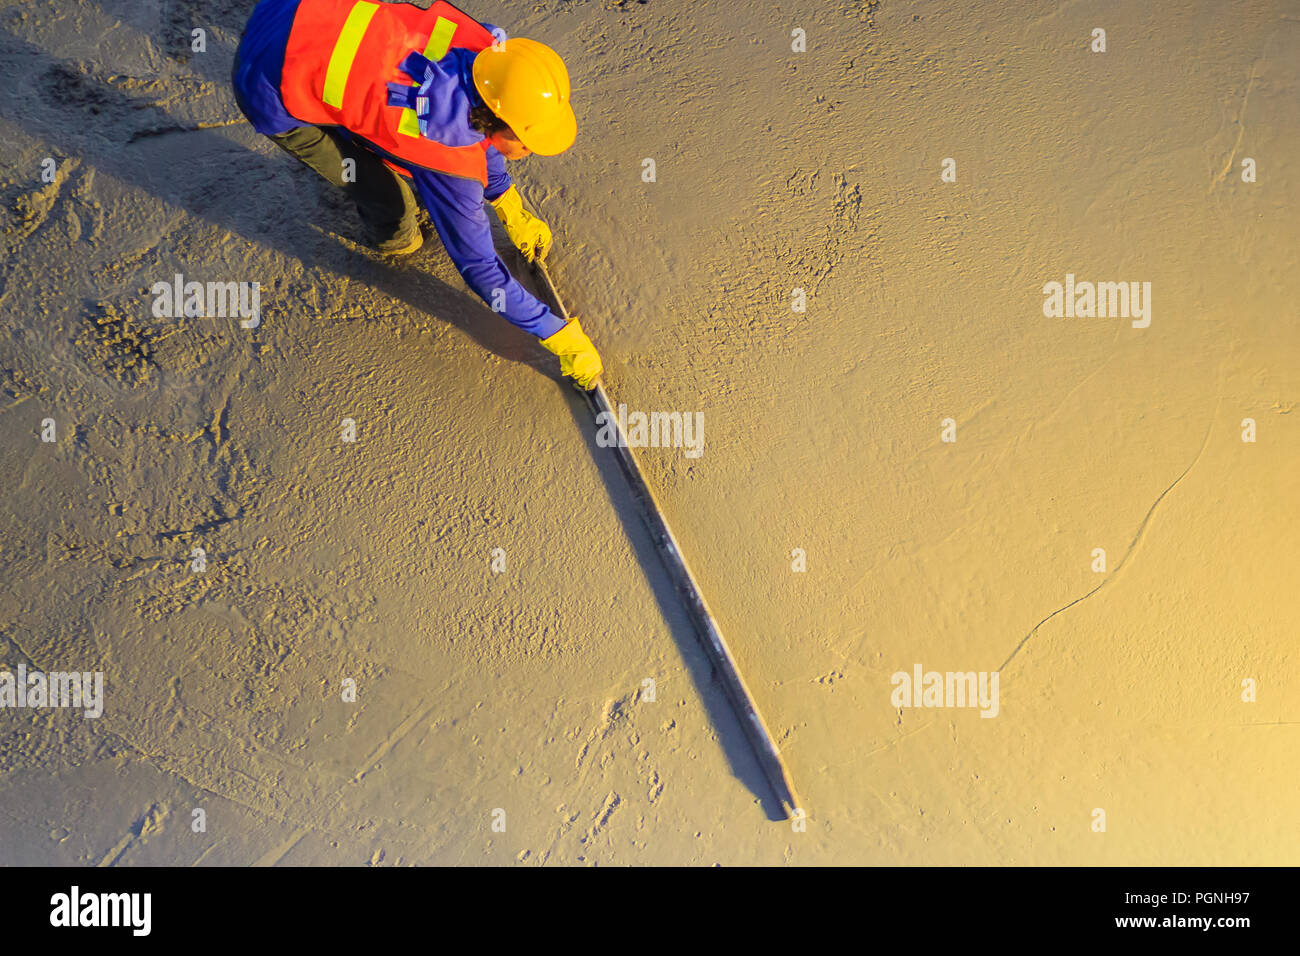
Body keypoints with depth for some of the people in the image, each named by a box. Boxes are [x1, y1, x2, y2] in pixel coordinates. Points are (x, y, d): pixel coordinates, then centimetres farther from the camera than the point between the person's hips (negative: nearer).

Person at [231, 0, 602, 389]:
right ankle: (392, 238, 28)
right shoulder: (450, 165, -26)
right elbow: (478, 266, -17)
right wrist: (562, 336, -11)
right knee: (391, 204, -4)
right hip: (271, 93, -7)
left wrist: (513, 211, 21)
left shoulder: (484, 47, -8)